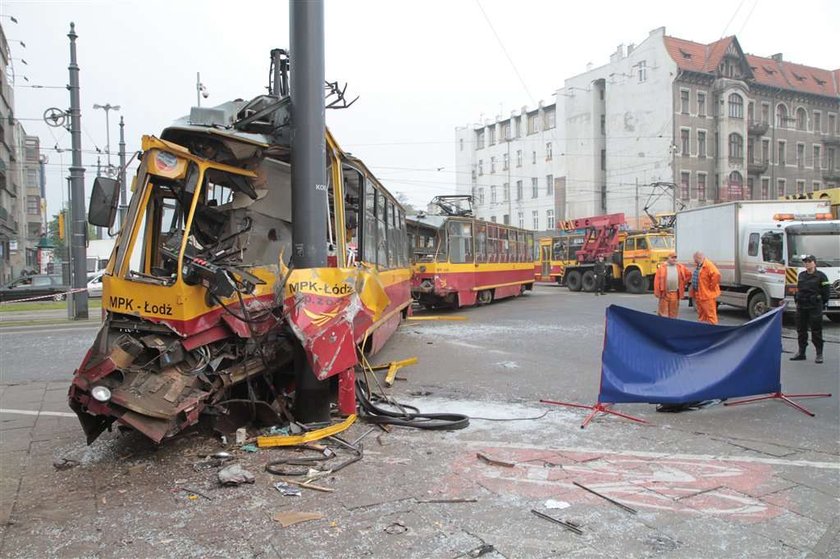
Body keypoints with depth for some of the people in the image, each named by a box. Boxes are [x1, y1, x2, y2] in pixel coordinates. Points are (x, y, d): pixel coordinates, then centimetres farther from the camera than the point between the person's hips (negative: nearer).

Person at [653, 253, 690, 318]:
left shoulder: (680, 268, 7)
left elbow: (689, 274, 19)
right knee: (663, 313, 2)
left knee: (673, 313, 7)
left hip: (675, 294, 2)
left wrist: (683, 283, 13)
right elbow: (657, 280, -6)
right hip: (664, 293, -2)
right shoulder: (662, 267, -2)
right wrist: (657, 292, -10)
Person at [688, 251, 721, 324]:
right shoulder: (698, 266, 14)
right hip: (698, 295, 10)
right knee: (701, 315, 17)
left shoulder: (708, 265, -17)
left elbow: (716, 275, -31)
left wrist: (711, 287, -21)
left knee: (710, 315, -5)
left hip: (707, 296, -10)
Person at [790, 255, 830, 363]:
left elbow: (825, 291, -4)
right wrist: (796, 300, 11)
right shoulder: (801, 275, 13)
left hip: (815, 307, -6)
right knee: (801, 330, 10)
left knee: (816, 331, -2)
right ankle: (801, 353, 19)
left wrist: (822, 303, -6)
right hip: (801, 307, 6)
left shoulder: (821, 276, -4)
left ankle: (819, 354, 6)